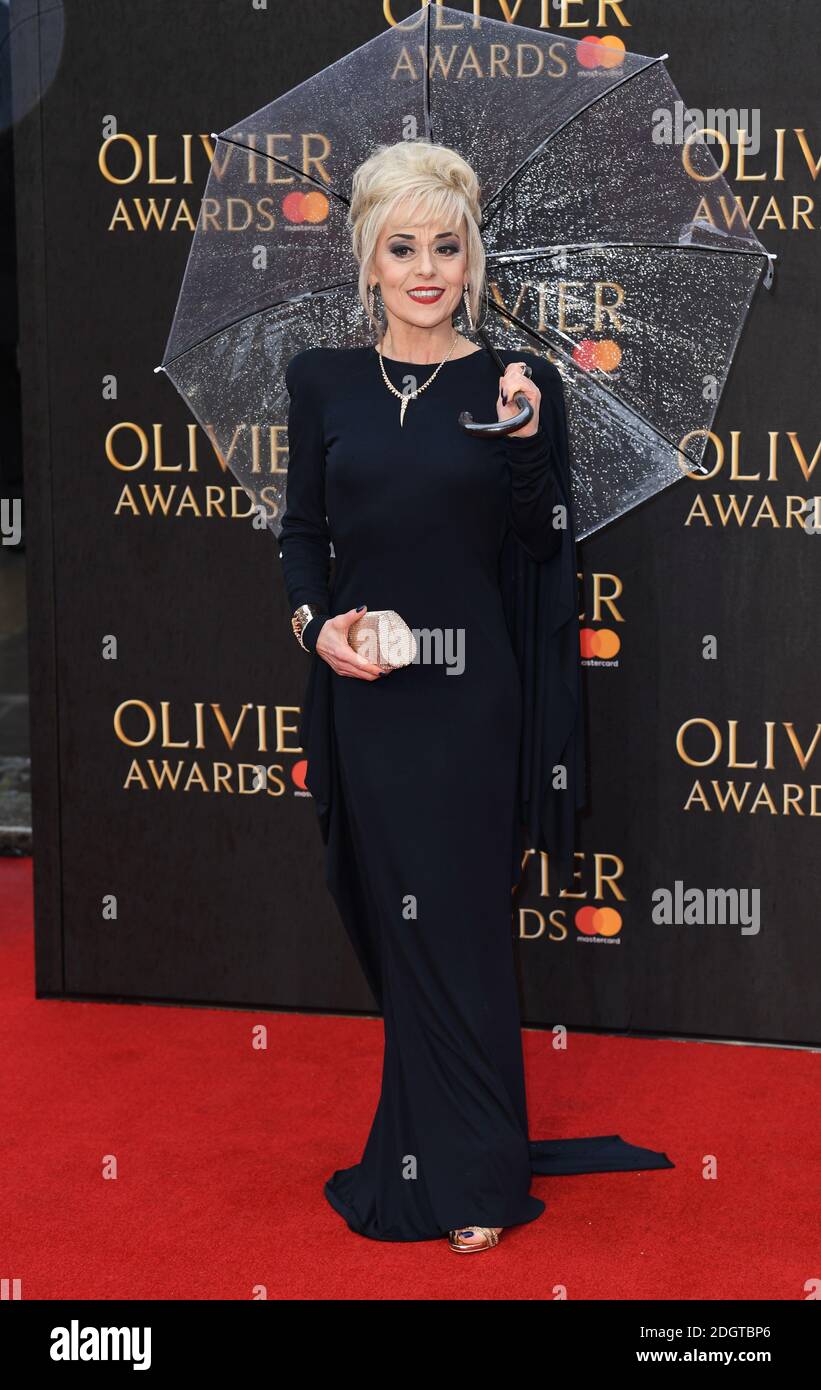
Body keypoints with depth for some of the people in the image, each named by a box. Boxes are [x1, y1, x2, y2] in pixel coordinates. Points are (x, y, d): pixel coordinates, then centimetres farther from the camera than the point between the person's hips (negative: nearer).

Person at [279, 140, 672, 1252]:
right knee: (387, 918, 9)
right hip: (362, 690, 3)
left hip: (468, 692, -3)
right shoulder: (324, 381, 6)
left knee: (457, 921, 1)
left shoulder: (515, 383, 0)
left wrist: (525, 441, -16)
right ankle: (431, 1143, 27)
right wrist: (316, 619, -8)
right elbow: (304, 532, 10)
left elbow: (544, 548, -1)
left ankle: (474, 1174, 15)